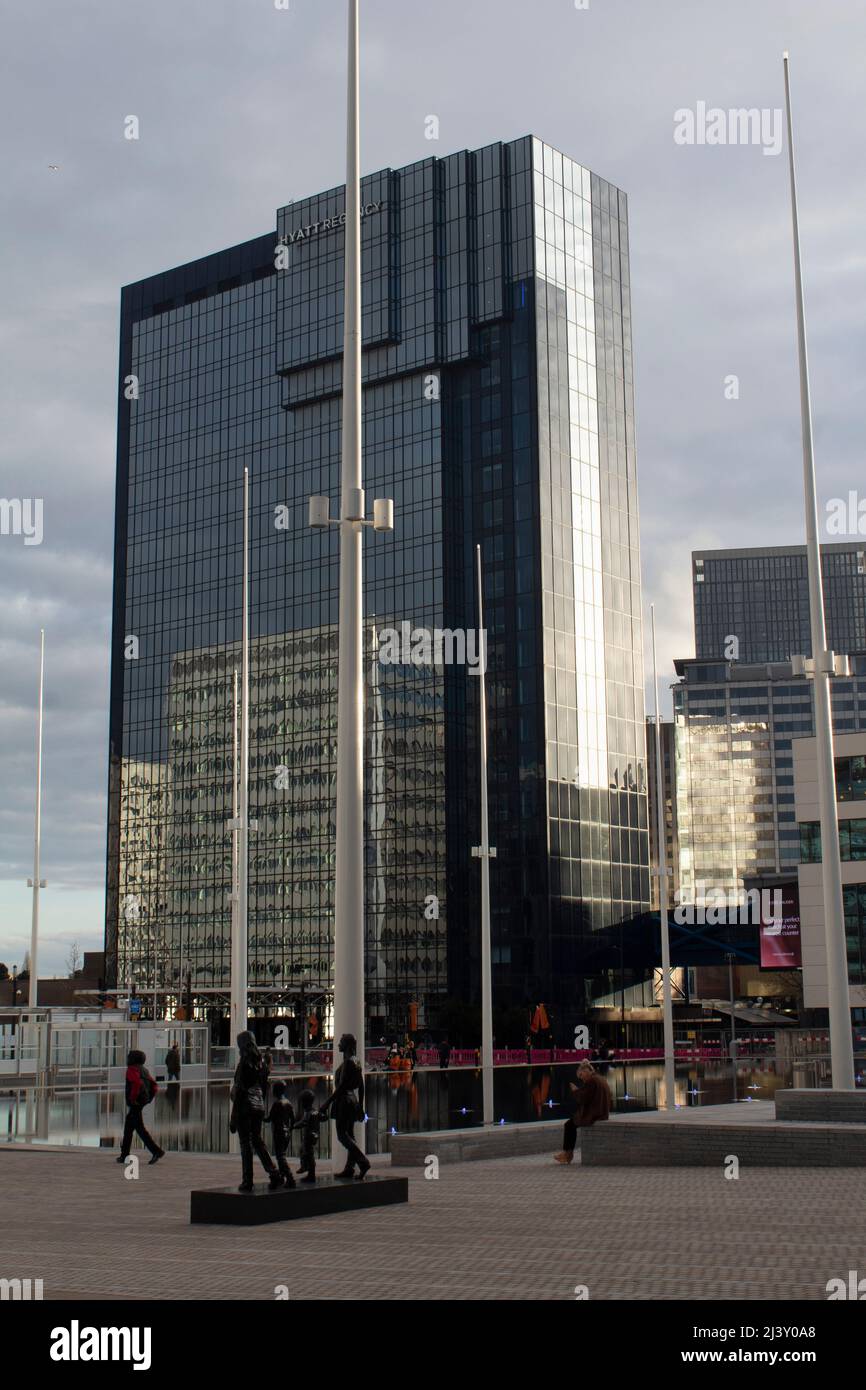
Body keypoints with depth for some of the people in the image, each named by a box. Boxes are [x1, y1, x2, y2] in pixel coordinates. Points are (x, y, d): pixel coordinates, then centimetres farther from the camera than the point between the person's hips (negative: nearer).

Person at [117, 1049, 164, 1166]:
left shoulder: (132, 1069, -11)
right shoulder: (144, 1070, 16)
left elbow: (137, 1083, -29)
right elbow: (154, 1086, 14)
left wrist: (132, 1098, -20)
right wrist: (148, 1098, 15)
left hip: (134, 1104, -9)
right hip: (143, 1103, 9)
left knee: (140, 1129, -9)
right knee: (128, 1129, 18)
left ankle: (157, 1151, -17)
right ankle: (124, 1155, 23)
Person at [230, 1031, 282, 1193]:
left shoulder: (244, 1063, -14)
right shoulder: (261, 1061, 6)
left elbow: (239, 1090, -15)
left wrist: (233, 1118, -12)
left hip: (245, 1107, -7)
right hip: (259, 1107, 7)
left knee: (246, 1144, 0)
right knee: (258, 1141, 16)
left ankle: (247, 1182, 3)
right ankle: (274, 1174, 8)